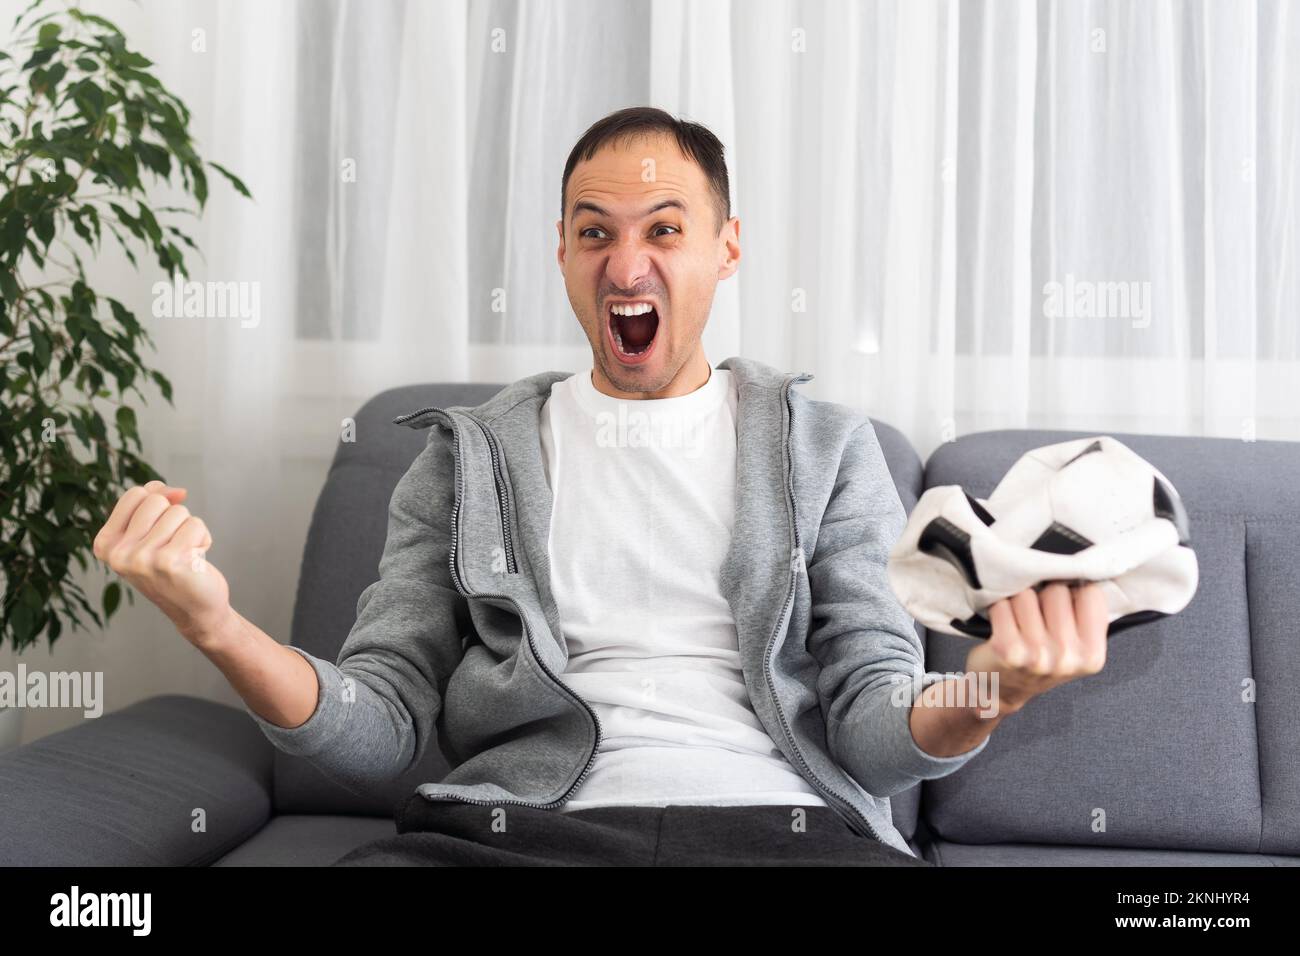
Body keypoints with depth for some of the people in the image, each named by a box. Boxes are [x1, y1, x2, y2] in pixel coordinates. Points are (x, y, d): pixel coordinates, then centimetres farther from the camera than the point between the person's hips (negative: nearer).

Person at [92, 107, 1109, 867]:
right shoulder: (472, 456, 15)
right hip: (515, 825, 1)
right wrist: (218, 626, -12)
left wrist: (981, 696, -18)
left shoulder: (827, 446, 14)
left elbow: (873, 736, 6)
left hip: (779, 822, 0)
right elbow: (384, 729, 7)